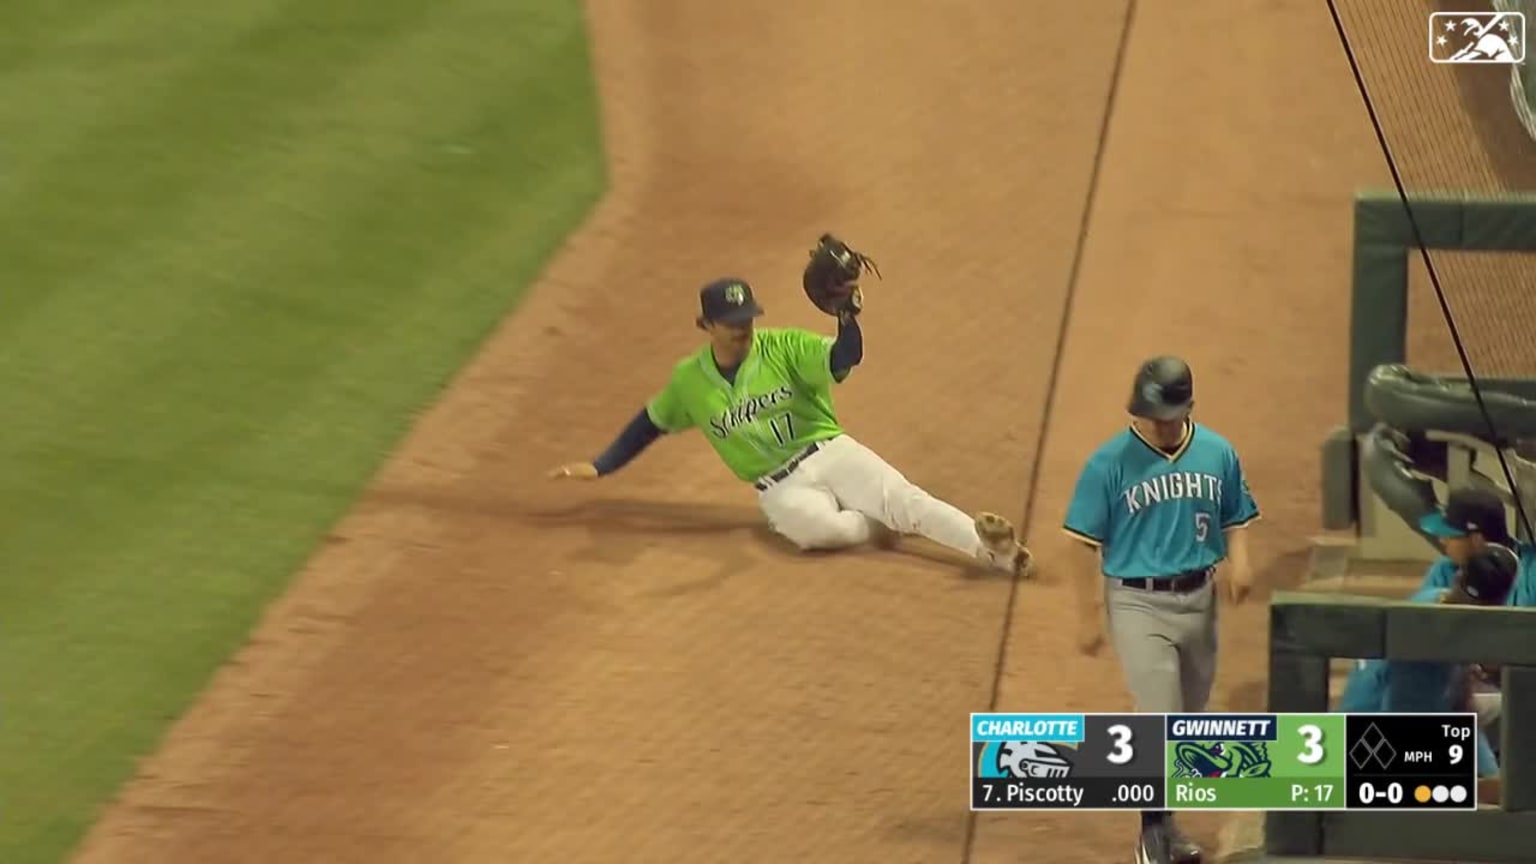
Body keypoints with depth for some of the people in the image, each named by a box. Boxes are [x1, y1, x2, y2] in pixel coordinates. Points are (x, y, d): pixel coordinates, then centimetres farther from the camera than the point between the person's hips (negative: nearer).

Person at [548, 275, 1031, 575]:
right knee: (818, 526, -36)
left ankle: (984, 546, -36)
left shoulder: (784, 347, -6)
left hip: (829, 454, 0)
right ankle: (877, 524, -12)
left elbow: (843, 361, -22)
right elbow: (648, 425, 19)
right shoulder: (688, 381, 2)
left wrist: (848, 319, -44)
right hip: (781, 487, 0)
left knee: (901, 499, -27)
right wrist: (599, 468, 16)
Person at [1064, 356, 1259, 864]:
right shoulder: (1110, 464, -11)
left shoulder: (1217, 454, 0)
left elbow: (1235, 518, 10)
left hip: (1198, 599, 5)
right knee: (1160, 720, -10)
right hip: (1138, 603, -5)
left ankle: (1164, 821, 29)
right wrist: (1090, 615, -9)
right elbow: (1088, 542, -7)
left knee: (1189, 721, 14)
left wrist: (1238, 561, -11)